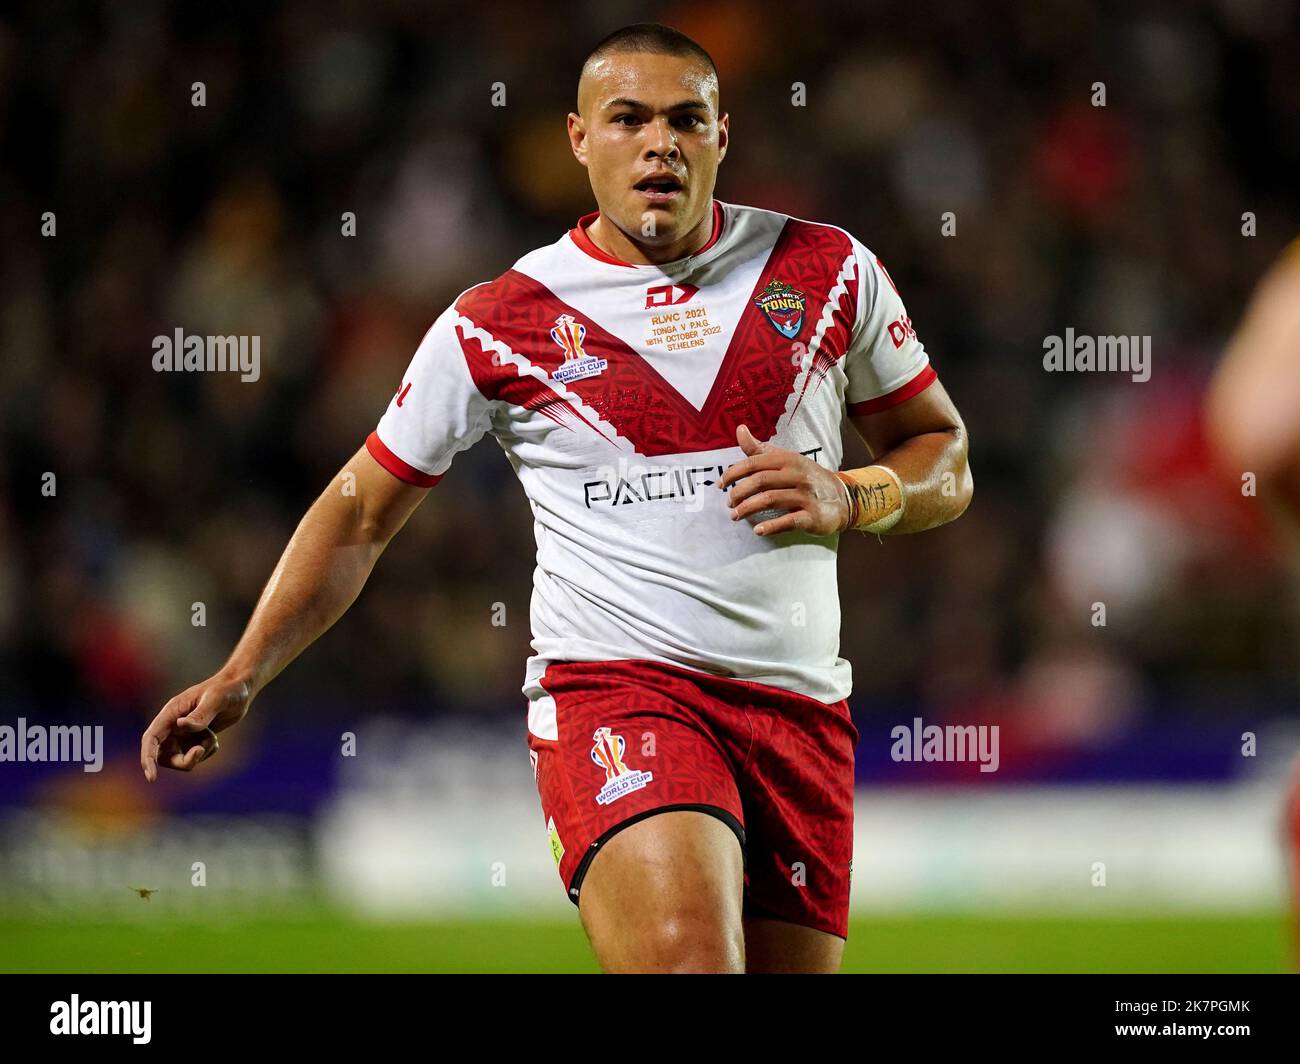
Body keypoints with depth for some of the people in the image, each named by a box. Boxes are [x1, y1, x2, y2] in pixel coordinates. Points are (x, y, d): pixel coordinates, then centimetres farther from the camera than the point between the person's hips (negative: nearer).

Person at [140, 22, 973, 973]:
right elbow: (360, 511, 12)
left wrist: (846, 498, -5)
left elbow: (944, 456, 17)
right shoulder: (498, 323, 2)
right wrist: (240, 678, 3)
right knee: (687, 956, -31)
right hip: (609, 684, -4)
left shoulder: (830, 271, 7)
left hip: (800, 710, 4)